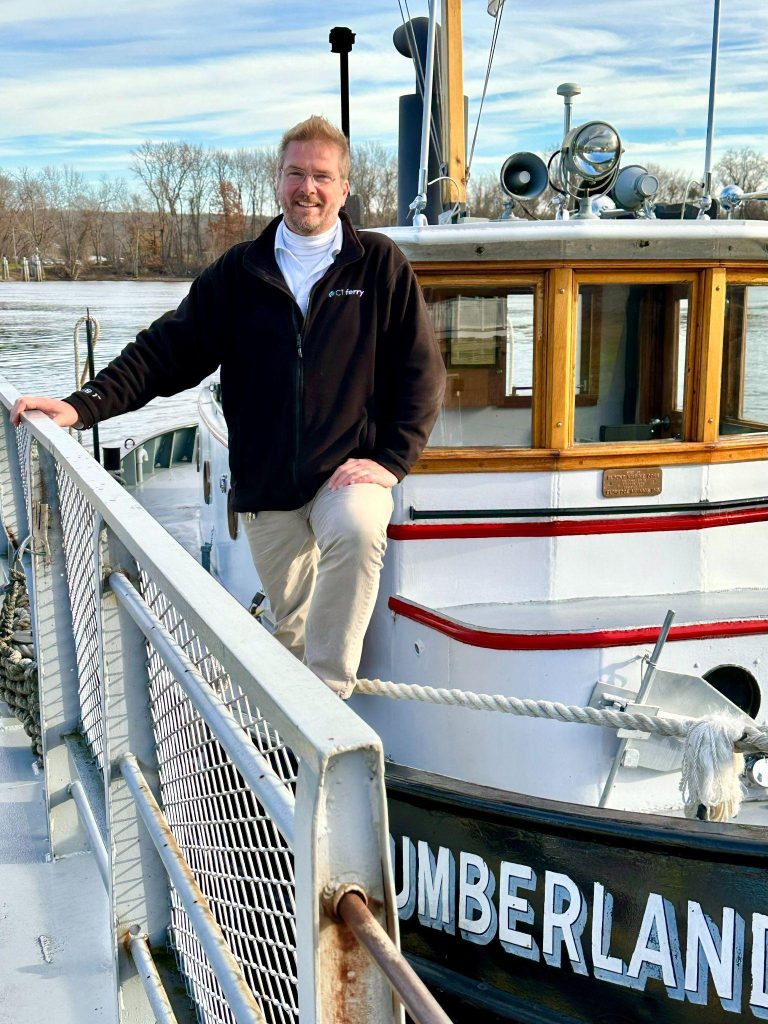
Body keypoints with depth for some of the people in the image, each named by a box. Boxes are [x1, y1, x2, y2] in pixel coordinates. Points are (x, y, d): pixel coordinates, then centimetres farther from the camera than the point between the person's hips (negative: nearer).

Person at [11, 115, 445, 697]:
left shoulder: (380, 266, 2)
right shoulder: (240, 273, 8)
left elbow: (422, 371, 1)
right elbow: (170, 348, 5)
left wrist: (390, 459, -11)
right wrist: (85, 406, -9)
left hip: (348, 472, -3)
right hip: (265, 485, 3)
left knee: (357, 529, -35)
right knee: (291, 623, 10)